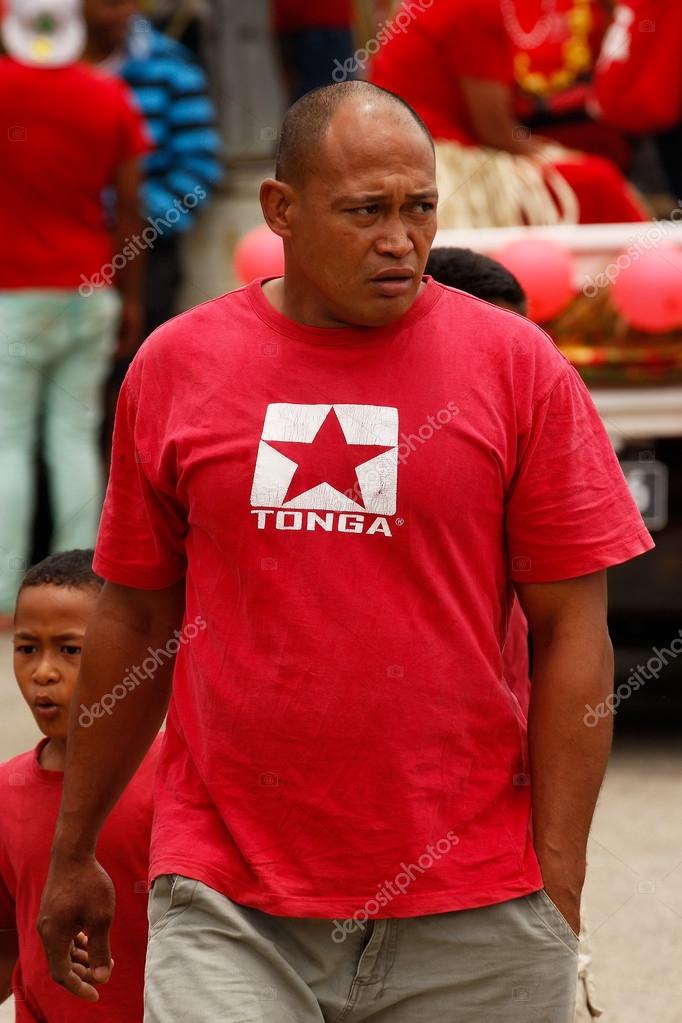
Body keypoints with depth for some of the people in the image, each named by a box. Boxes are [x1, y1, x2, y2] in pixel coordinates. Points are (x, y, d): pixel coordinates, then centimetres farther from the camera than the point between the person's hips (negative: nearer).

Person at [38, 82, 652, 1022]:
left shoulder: (516, 363, 1)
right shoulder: (175, 365, 6)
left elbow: (573, 634, 0)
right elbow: (136, 619, 13)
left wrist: (559, 884, -5)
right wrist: (73, 850, 15)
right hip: (227, 905, 1)